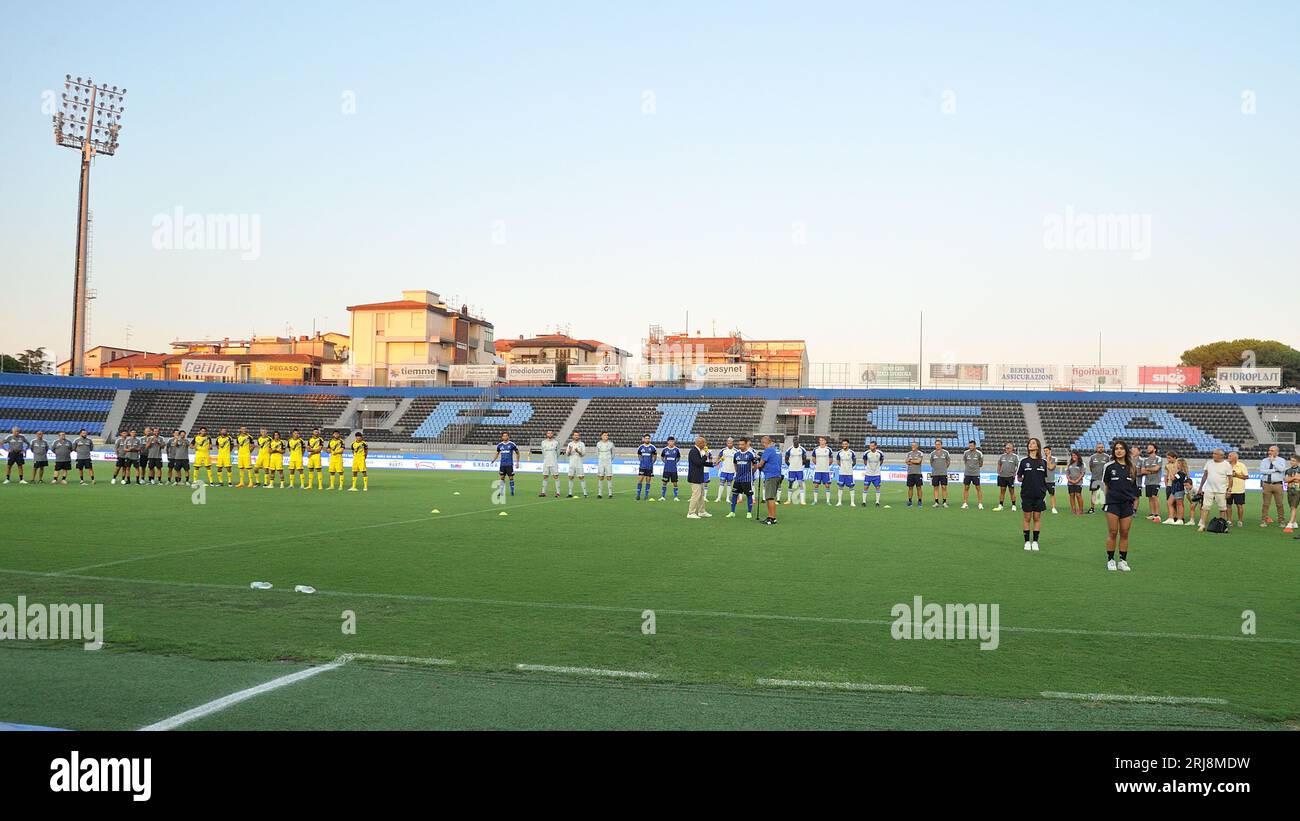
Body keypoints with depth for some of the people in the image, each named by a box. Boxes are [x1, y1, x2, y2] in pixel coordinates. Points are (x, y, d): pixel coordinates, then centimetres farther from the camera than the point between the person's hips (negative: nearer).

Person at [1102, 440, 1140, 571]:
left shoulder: (1132, 467, 8)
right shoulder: (1109, 467, 0)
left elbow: (1135, 487, 13)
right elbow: (1104, 484, 7)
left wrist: (1135, 505, 11)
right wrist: (1103, 500, 1)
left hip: (1127, 504, 2)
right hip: (1112, 503, -2)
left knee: (1124, 533, 4)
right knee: (1112, 533, -1)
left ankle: (1123, 561, 11)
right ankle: (1110, 560, 9)